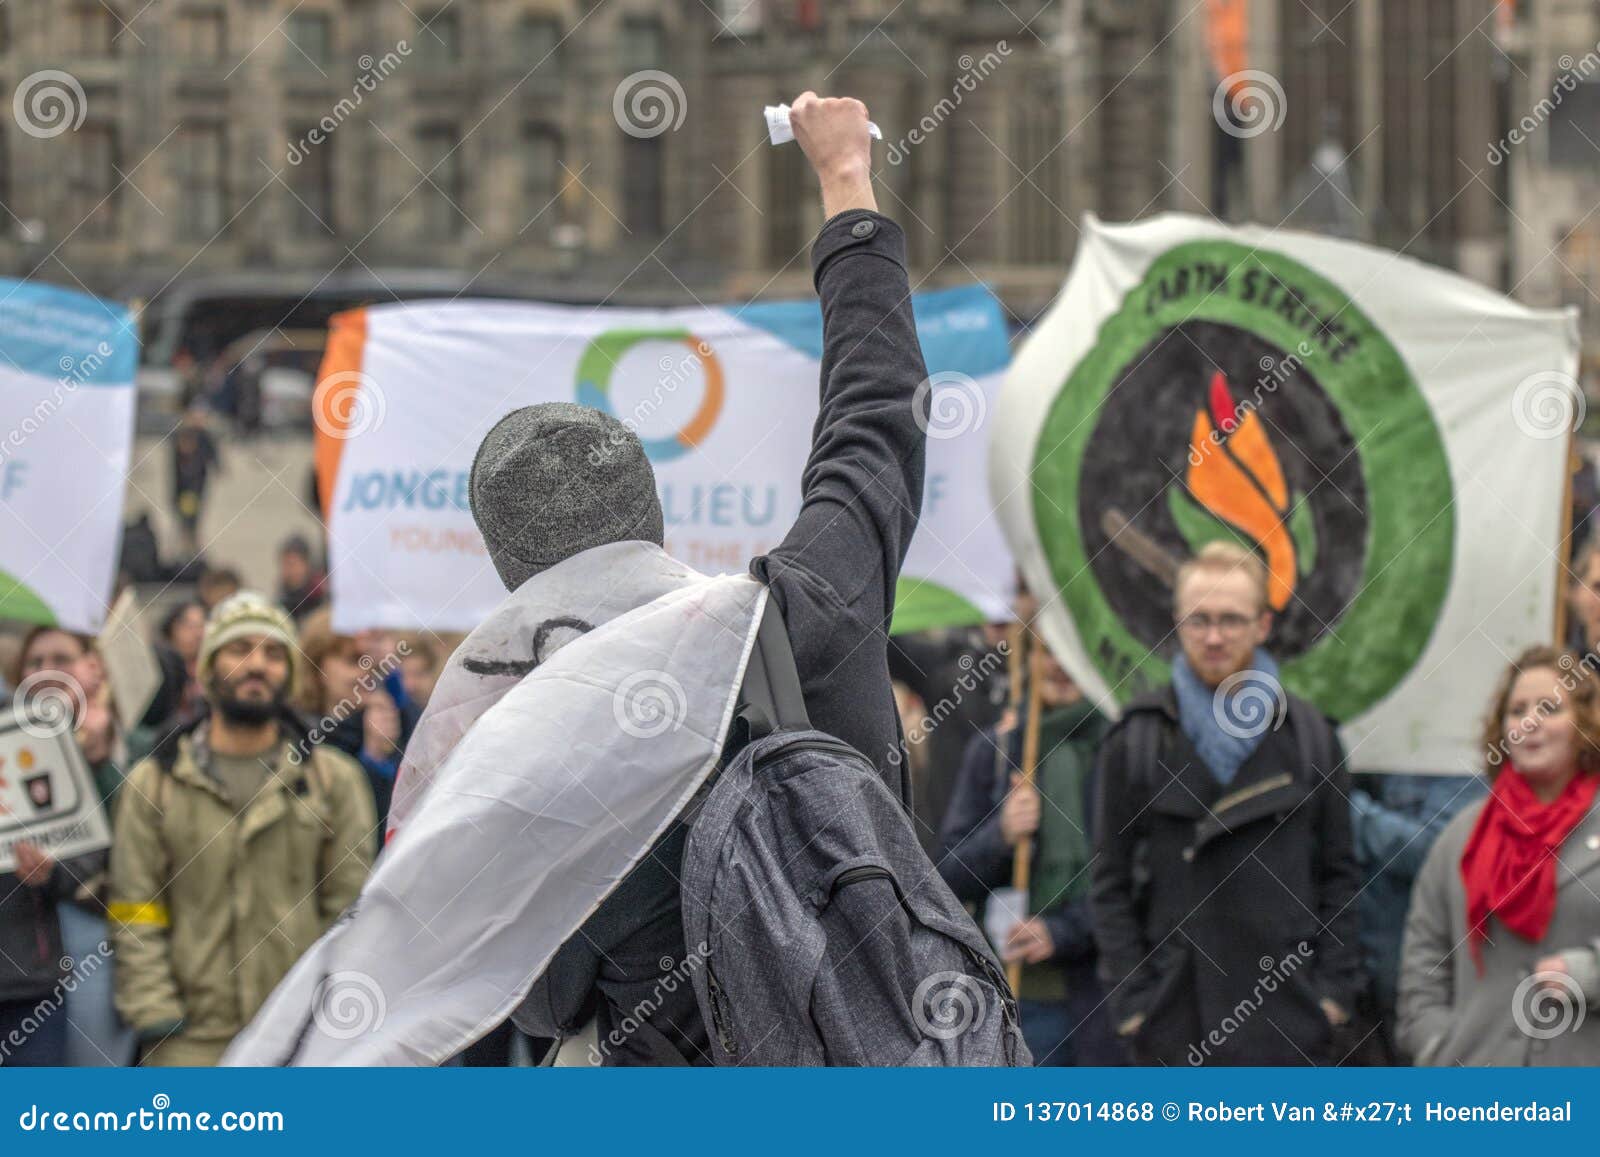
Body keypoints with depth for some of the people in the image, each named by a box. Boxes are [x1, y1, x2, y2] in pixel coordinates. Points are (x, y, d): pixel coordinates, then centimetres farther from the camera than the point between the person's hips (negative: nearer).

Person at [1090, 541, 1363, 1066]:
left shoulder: (1308, 734, 6)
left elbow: (1338, 873, 9)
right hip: (1179, 1019, -1)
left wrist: (1335, 990, 0)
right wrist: (1132, 1002, -5)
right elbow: (1111, 882, 3)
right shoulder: (1139, 738, 2)